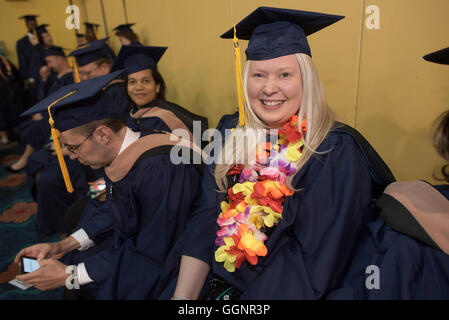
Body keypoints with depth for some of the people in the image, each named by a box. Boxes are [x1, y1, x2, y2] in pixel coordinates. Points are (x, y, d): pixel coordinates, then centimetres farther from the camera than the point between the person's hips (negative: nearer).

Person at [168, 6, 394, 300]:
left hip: (282, 289, -2)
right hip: (215, 278, 3)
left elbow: (313, 260, -17)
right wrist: (182, 295, -13)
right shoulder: (231, 131, -3)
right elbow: (206, 219, -4)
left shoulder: (337, 154, -16)